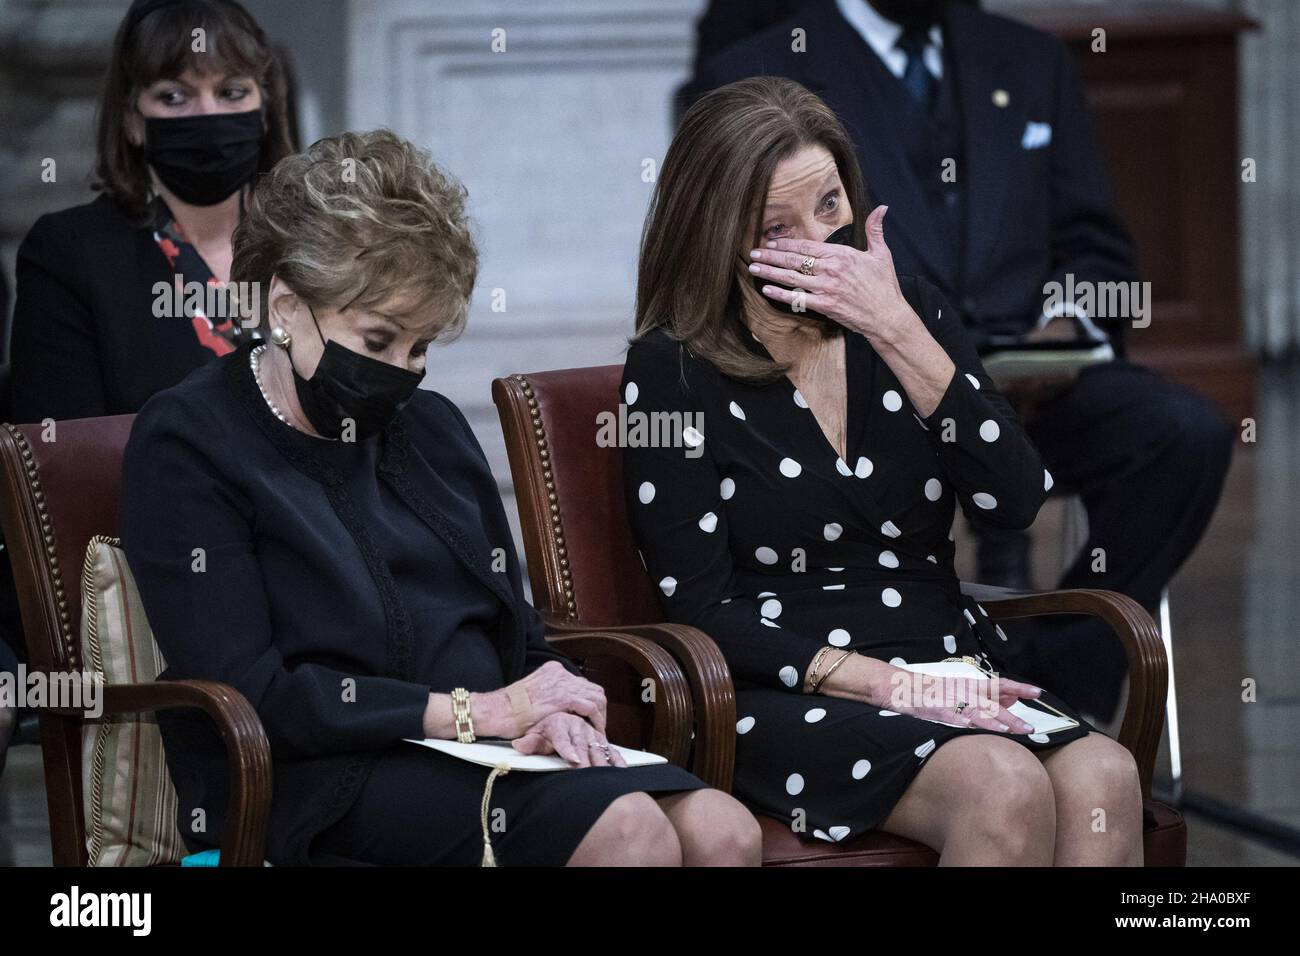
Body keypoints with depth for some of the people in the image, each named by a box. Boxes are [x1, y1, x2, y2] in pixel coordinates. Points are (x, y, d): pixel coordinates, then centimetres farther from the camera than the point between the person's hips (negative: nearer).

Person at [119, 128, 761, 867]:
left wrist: (545, 708, -3)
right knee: (630, 831, -30)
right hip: (319, 782, -7)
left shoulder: (431, 426, 18)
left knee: (723, 833, -21)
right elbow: (248, 696, -12)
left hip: (478, 754, 7)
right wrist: (474, 711, -12)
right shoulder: (188, 444, -3)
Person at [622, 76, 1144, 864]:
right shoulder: (674, 368, 1)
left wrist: (896, 332, -10)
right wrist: (885, 684, -16)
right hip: (789, 700, -4)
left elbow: (1017, 501, -2)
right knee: (1006, 786, -34)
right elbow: (701, 609, -5)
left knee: (1103, 780, -31)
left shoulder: (911, 311, 11)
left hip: (953, 671, 4)